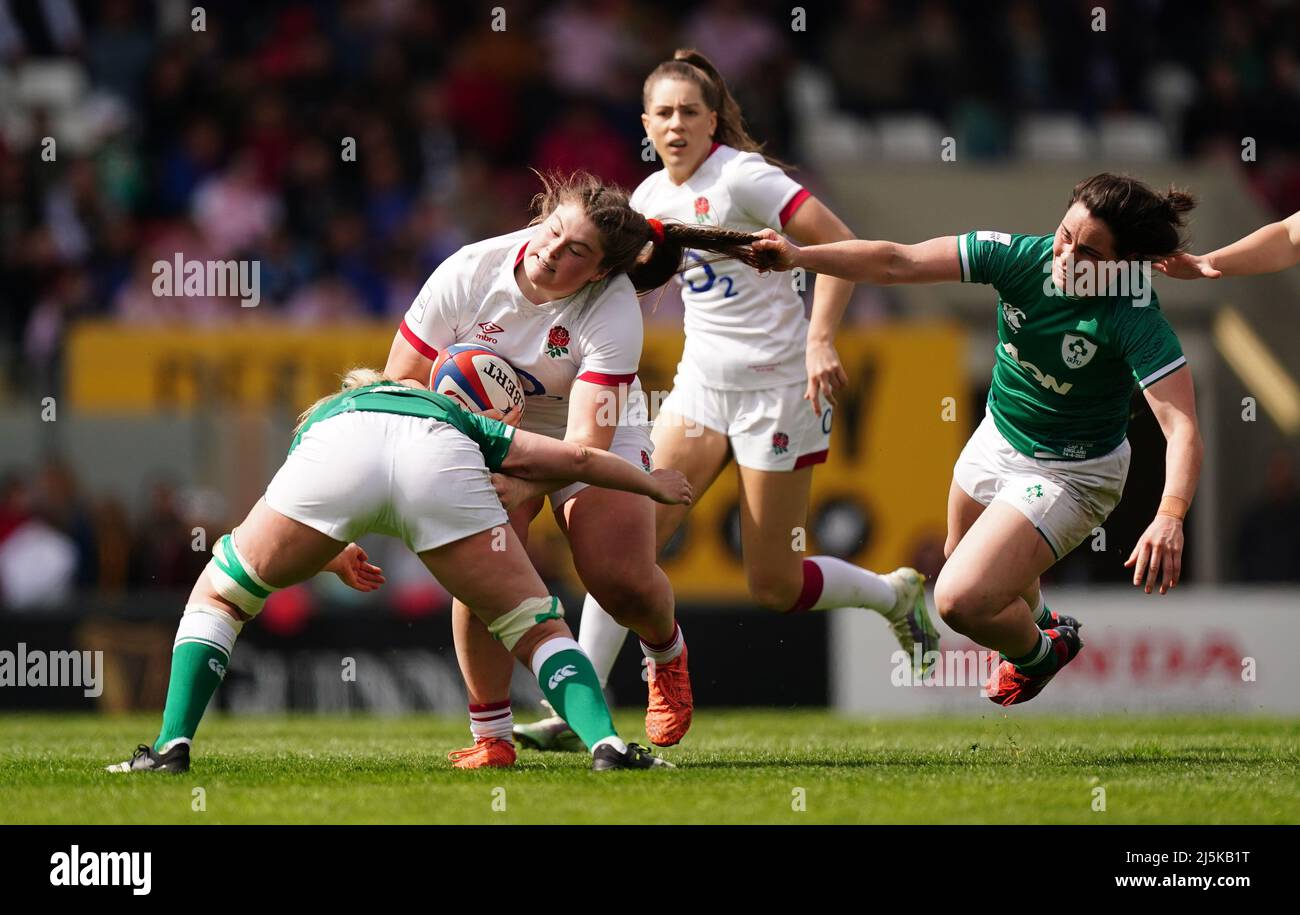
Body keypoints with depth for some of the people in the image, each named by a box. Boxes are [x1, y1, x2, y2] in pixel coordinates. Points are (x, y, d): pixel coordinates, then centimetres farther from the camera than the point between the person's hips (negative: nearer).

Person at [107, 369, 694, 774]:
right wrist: (652, 484, 54)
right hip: (441, 456, 0)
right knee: (539, 631, 16)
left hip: (334, 447, 0)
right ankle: (606, 745, -5)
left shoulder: (320, 417, 47)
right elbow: (575, 458, 38)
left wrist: (333, 556, 54)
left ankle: (172, 746, 10)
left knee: (218, 597, 23)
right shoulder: (453, 417, 44)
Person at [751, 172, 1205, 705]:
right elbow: (897, 263, -22)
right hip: (997, 440, 6)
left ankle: (1038, 652, 20)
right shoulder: (1020, 256, -22)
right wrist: (798, 256, -33)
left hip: (1070, 474, -6)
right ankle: (1036, 618, 66)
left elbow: (1182, 427, -41)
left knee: (959, 601, -15)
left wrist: (1169, 517, -58)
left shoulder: (1135, 320, -34)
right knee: (963, 557, 31)